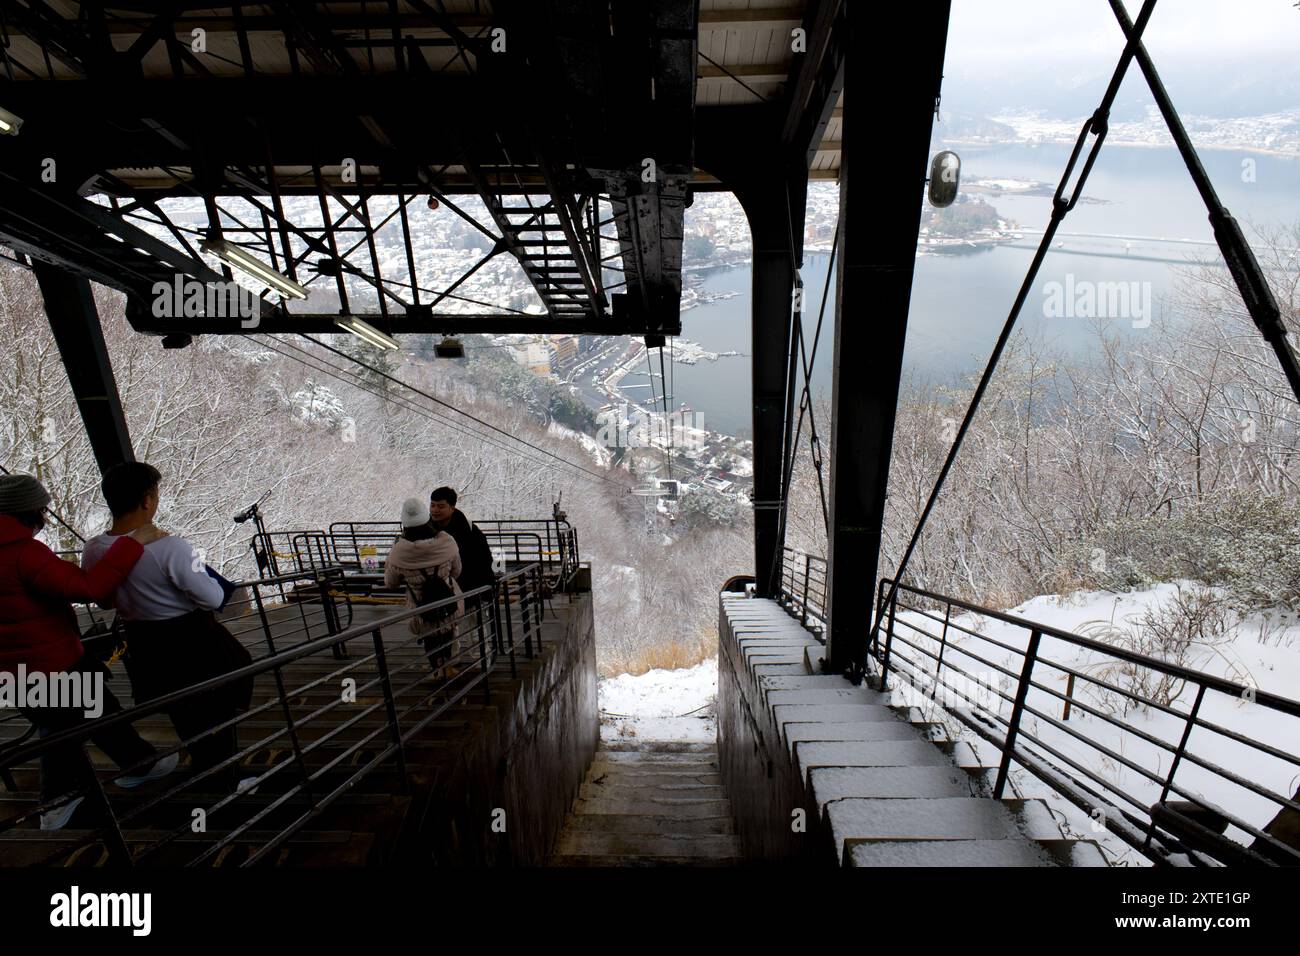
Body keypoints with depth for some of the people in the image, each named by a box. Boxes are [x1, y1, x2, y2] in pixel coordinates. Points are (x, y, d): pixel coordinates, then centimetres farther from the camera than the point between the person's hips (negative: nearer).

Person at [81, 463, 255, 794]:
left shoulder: (94, 550, -9)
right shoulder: (169, 547, -30)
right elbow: (212, 599, -22)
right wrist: (209, 578, -3)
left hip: (142, 646, 7)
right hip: (191, 643, -6)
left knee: (185, 717, 27)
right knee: (217, 716, 19)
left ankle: (206, 772, 44)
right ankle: (224, 782, 33)